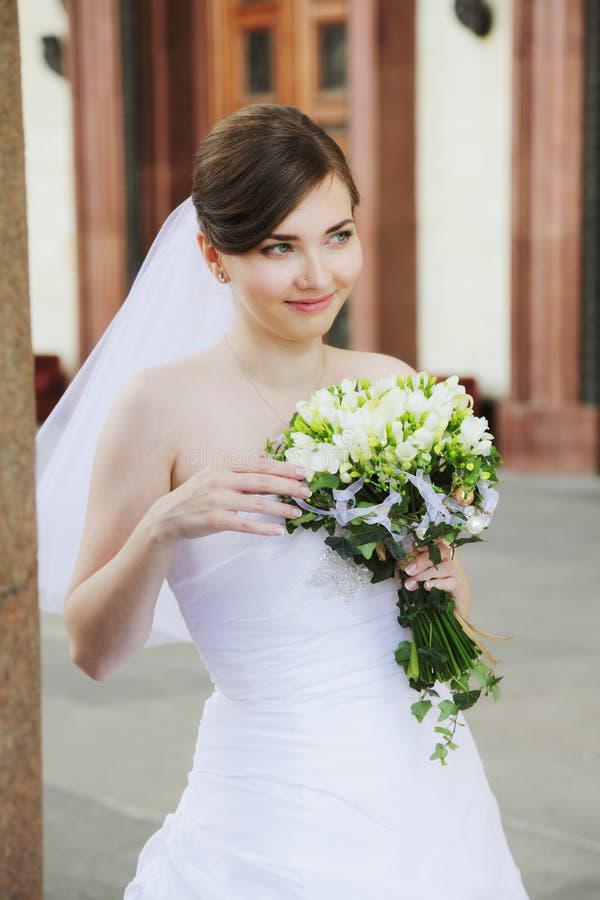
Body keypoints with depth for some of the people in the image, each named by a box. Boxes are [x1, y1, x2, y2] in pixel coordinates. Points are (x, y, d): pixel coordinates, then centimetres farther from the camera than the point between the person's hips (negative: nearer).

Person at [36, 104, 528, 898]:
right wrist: (161, 529, -25)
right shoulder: (163, 403, -12)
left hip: (431, 798, 5)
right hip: (278, 824, -5)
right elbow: (94, 652, -10)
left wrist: (443, 578, -7)